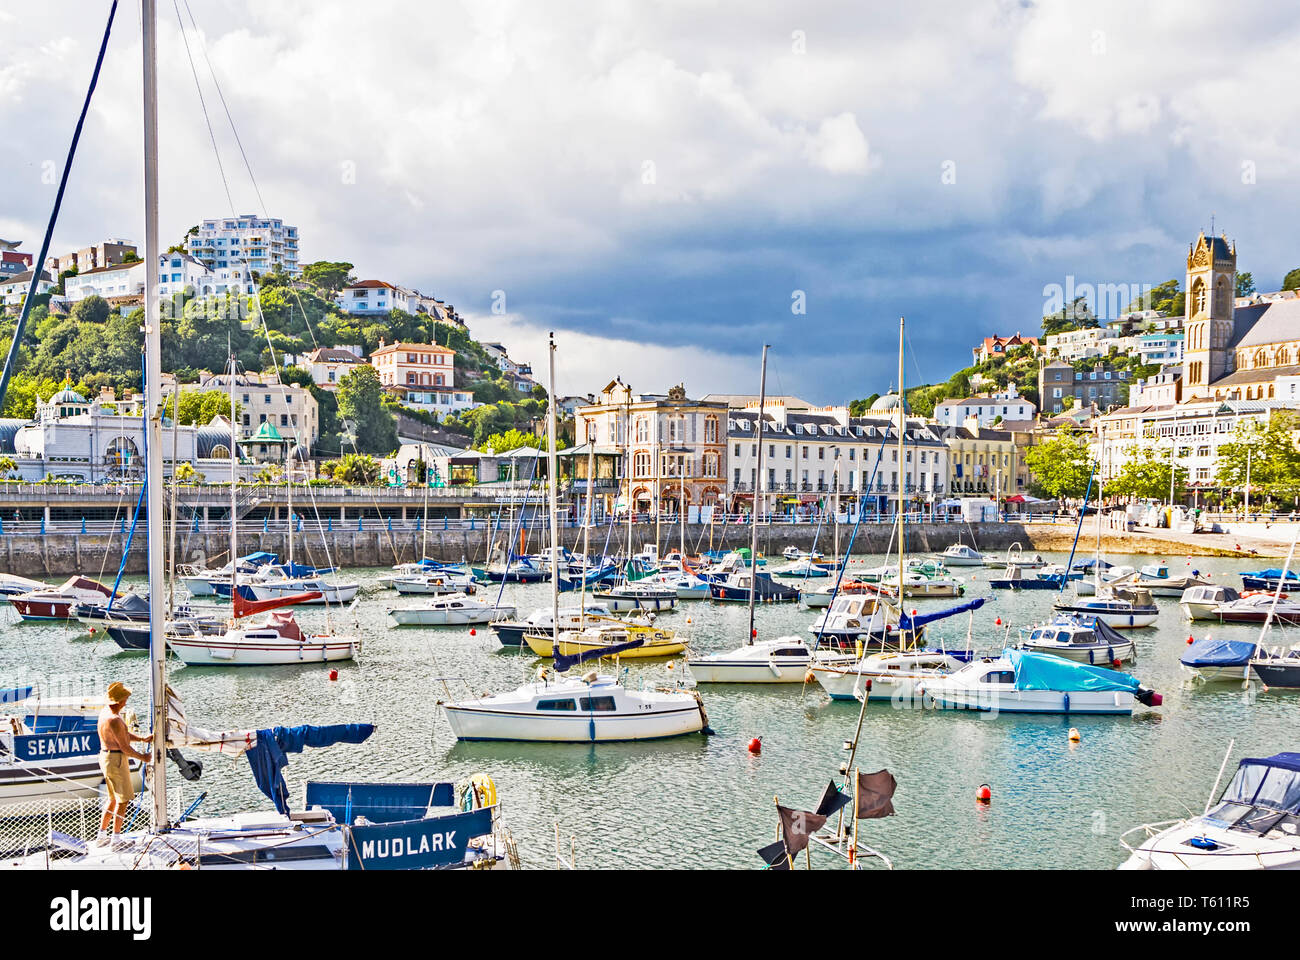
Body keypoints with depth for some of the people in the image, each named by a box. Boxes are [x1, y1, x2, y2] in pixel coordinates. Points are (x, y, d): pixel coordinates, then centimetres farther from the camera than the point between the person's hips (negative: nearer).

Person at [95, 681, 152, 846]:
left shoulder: (105, 712, 8)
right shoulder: (114, 720, -24)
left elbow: (124, 734, 16)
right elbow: (125, 747, -18)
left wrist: (142, 739, 6)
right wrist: (141, 757, -4)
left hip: (105, 757, 10)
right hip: (116, 760, -10)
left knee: (114, 799, 19)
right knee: (123, 800, 0)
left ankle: (102, 835, 22)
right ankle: (116, 839, 3)